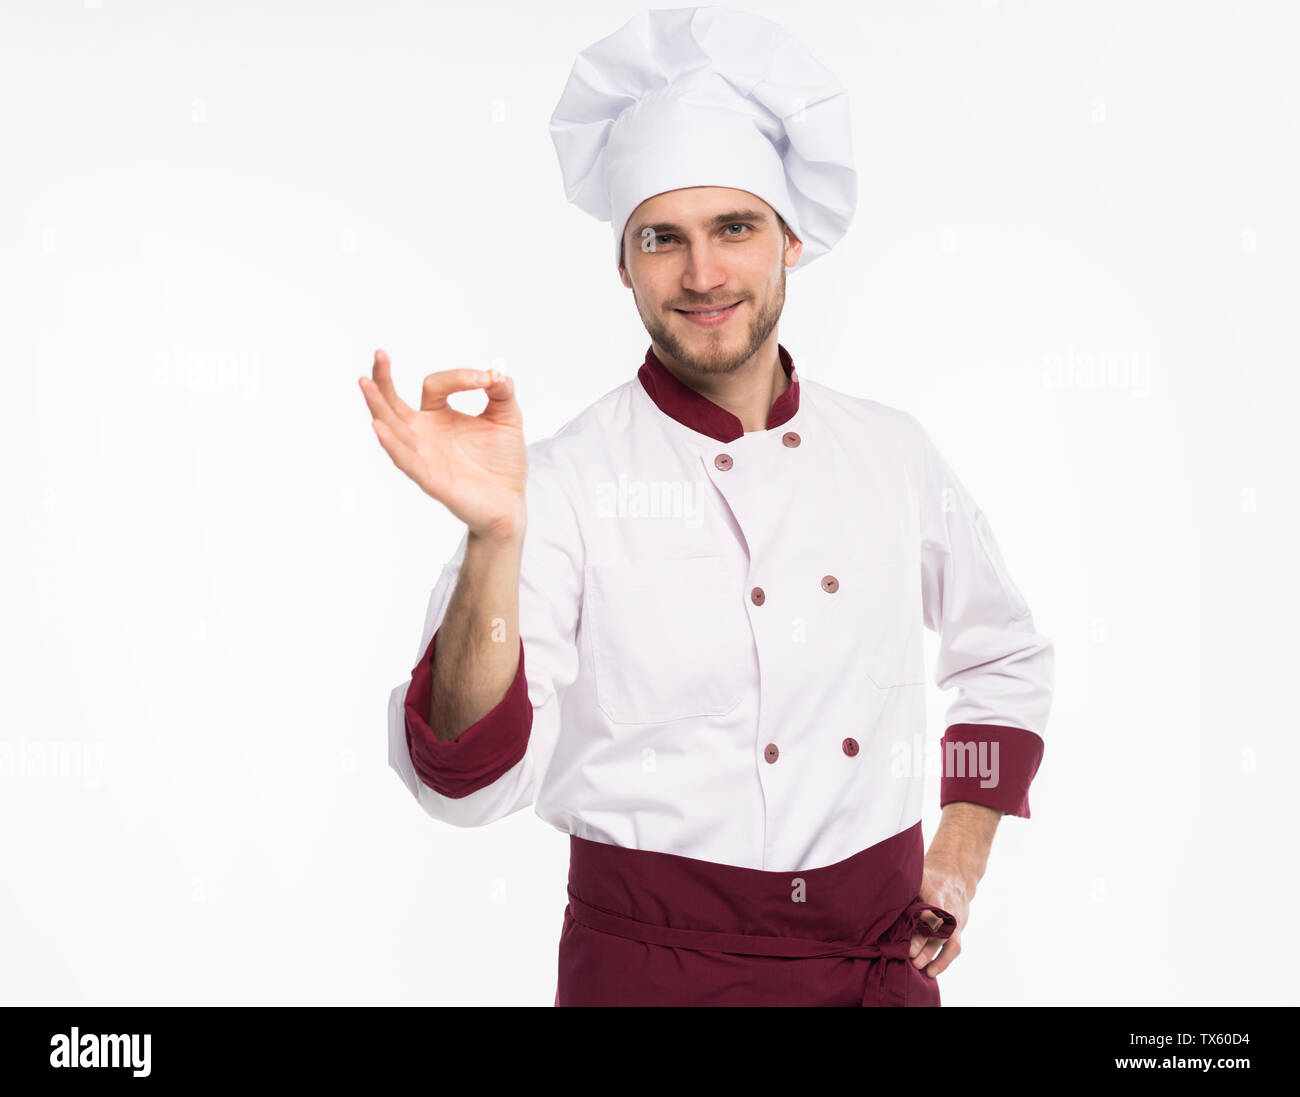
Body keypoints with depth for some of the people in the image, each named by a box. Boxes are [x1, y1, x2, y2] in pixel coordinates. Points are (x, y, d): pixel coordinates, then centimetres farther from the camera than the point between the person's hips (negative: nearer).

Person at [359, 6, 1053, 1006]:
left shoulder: (891, 453, 0)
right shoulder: (565, 482, -12)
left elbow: (1009, 660, 16)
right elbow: (469, 782, -21)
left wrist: (956, 869, 9)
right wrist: (493, 536, -34)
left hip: (879, 957, 3)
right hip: (655, 963, -3)